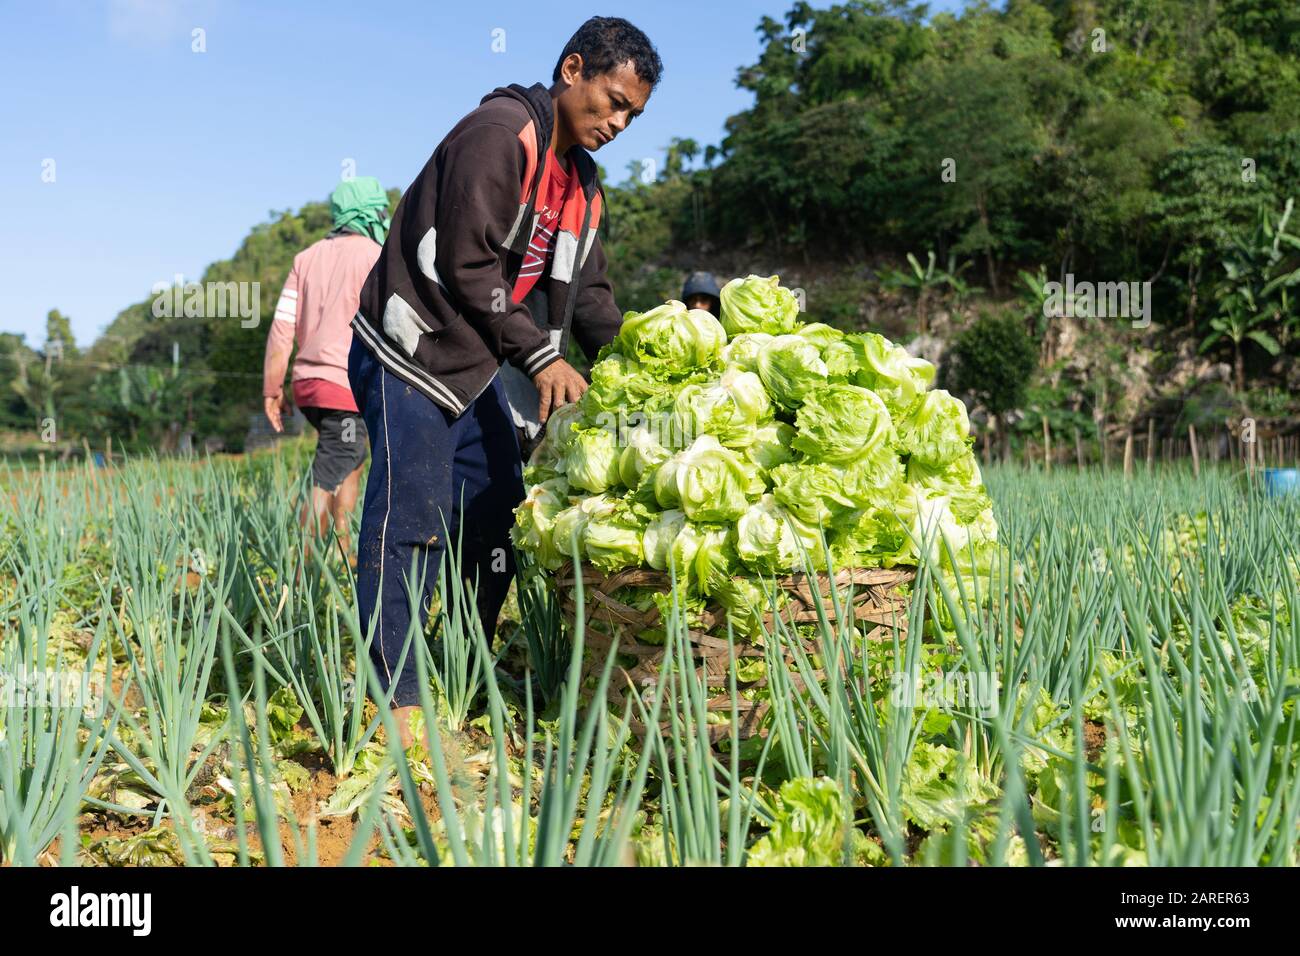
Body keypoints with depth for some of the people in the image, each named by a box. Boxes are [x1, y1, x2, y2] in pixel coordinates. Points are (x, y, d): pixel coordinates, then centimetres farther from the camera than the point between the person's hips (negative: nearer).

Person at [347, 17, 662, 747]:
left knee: (494, 520, 10)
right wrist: (541, 354, -19)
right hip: (411, 354, -9)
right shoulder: (499, 134, -16)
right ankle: (398, 706, -7)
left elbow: (589, 293, 12)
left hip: (478, 368, 10)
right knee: (411, 527, -12)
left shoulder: (582, 182, 12)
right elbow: (470, 266, -21)